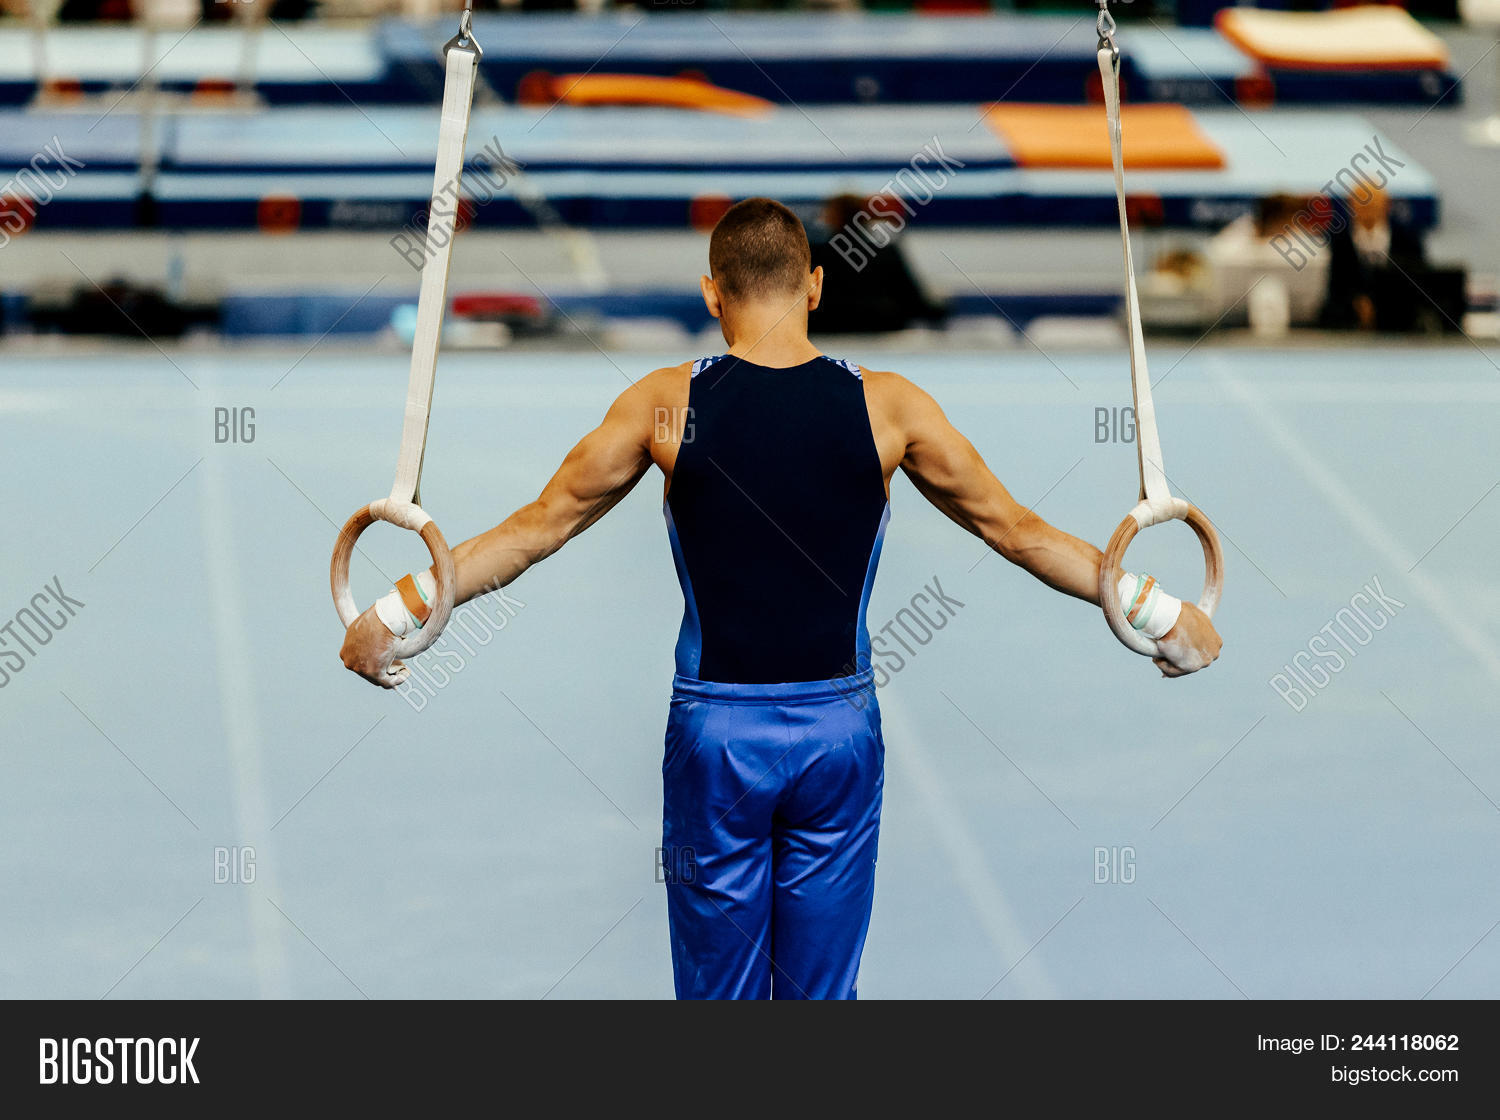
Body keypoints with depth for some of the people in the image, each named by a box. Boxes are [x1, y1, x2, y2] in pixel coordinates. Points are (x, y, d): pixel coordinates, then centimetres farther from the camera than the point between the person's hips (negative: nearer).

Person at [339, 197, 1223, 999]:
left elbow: (537, 528, 0)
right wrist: (1158, 611, 14)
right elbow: (1015, 529, 3)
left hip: (717, 733, -1)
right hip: (838, 732, 1)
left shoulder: (667, 404, -6)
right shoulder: (887, 405, -4)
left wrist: (398, 613, 11)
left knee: (717, 990, 9)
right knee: (822, 991, 9)